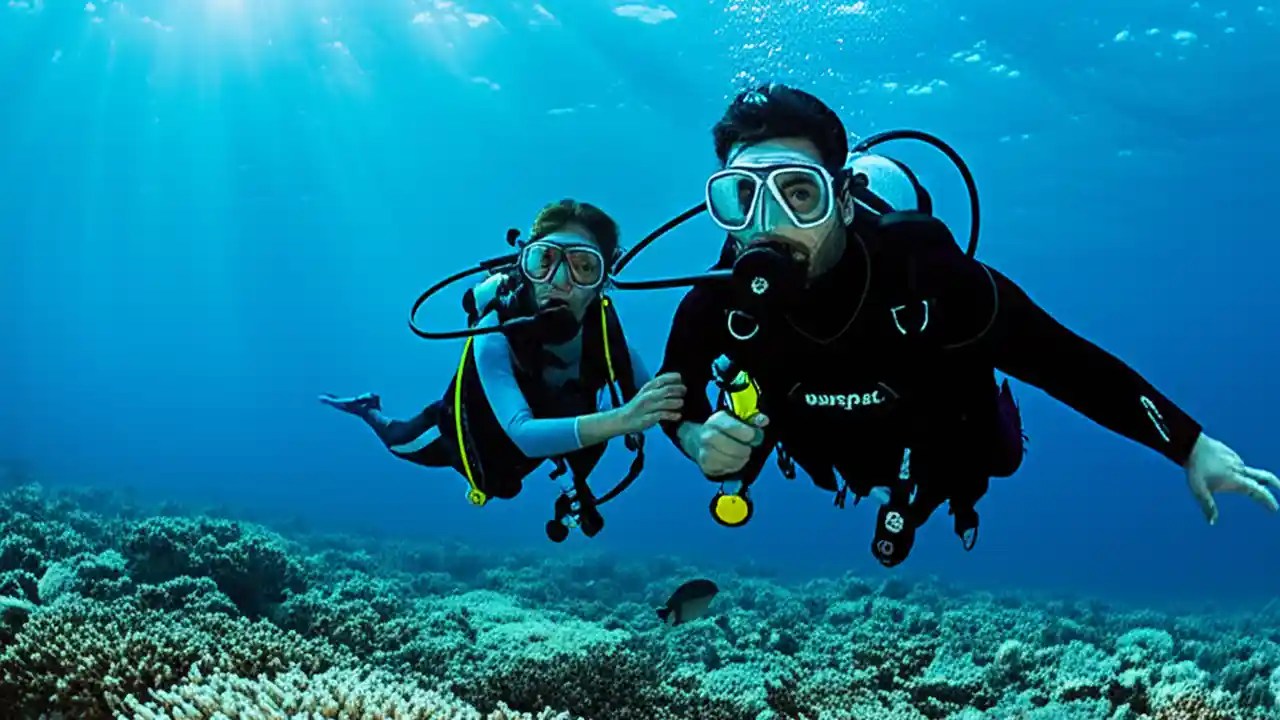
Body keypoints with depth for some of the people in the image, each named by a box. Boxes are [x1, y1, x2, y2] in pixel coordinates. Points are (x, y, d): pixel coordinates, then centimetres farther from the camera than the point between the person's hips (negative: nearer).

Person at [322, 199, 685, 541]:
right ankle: (367, 410, 54)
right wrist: (619, 420, -70)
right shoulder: (496, 333, -46)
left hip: (558, 420, 2)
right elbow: (523, 434, -58)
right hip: (483, 425, -2)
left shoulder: (604, 326, -35)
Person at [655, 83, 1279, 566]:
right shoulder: (721, 299, -36)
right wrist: (702, 443, -38)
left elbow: (1064, 361, -32)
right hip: (831, 454, 2)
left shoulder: (923, 273, -43)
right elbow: (675, 398, -16)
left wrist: (1192, 448, -30)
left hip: (941, 449, -1)